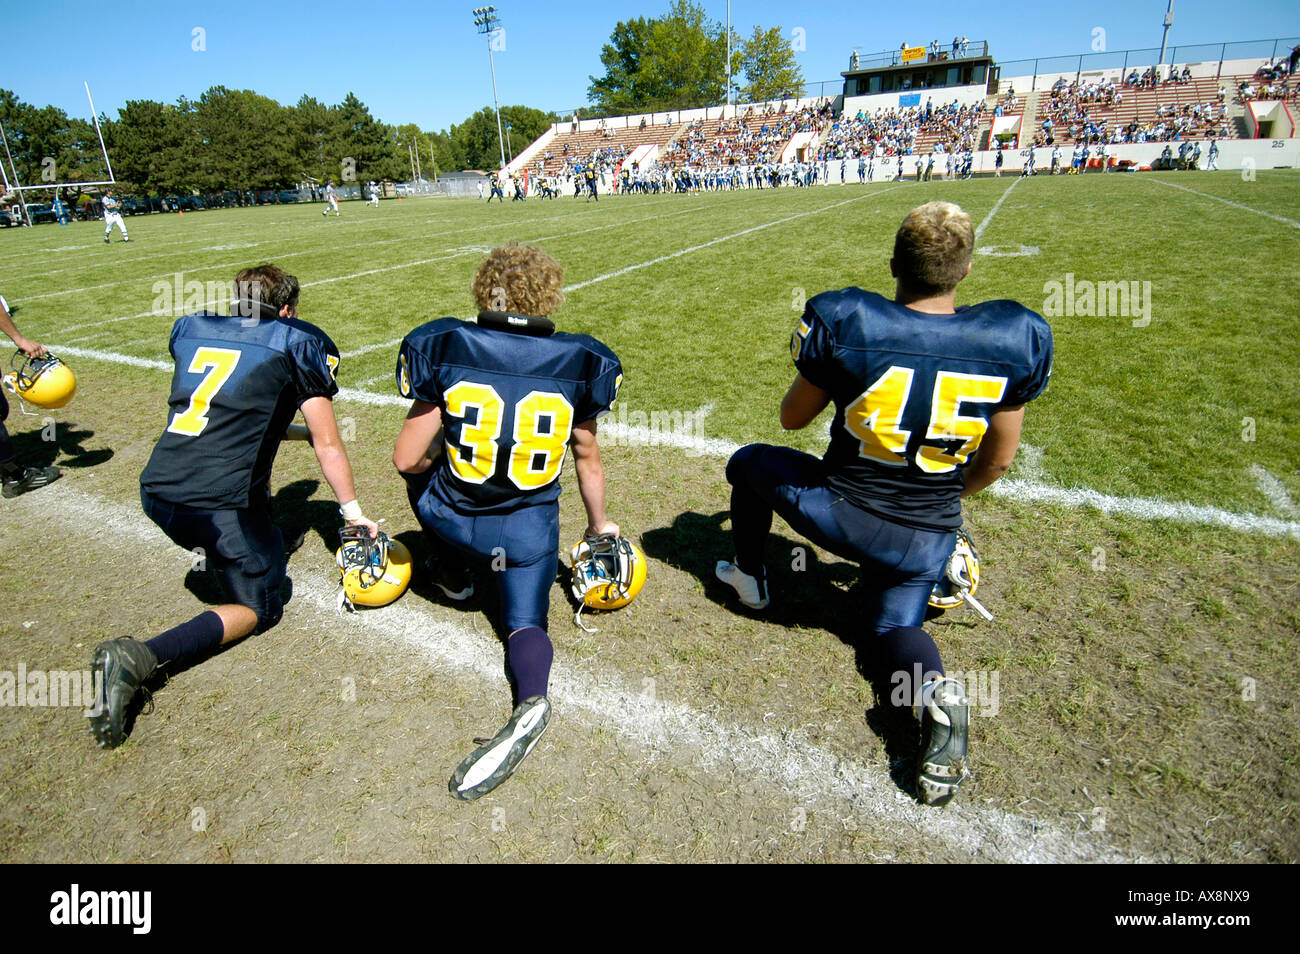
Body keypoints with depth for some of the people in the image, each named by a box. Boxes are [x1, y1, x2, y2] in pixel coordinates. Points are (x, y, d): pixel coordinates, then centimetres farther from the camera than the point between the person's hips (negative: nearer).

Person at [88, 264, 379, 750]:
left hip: (156, 492, 7)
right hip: (217, 505, -7)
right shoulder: (297, 342, 1)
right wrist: (352, 510, 16)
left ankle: (211, 557, 25)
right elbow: (327, 444, 6)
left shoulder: (190, 330, 14)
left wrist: (290, 428, 37)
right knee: (259, 607, 9)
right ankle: (142, 657, -10)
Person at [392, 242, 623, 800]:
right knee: (525, 623, 14)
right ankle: (531, 697, -17)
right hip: (528, 531, 1)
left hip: (454, 520, 0)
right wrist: (599, 524, 20)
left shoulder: (445, 350, -11)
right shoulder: (575, 363, -7)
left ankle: (454, 574, 36)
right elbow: (588, 461, 4)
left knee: (425, 472, 30)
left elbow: (407, 460, -7)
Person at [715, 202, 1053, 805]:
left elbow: (793, 418, -2)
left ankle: (749, 576, 43)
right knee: (893, 625, 28)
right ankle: (934, 691, -6)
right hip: (926, 540, 3)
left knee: (748, 462, 26)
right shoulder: (1016, 338, -9)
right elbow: (997, 462, 2)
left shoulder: (842, 322, -18)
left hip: (834, 513, -2)